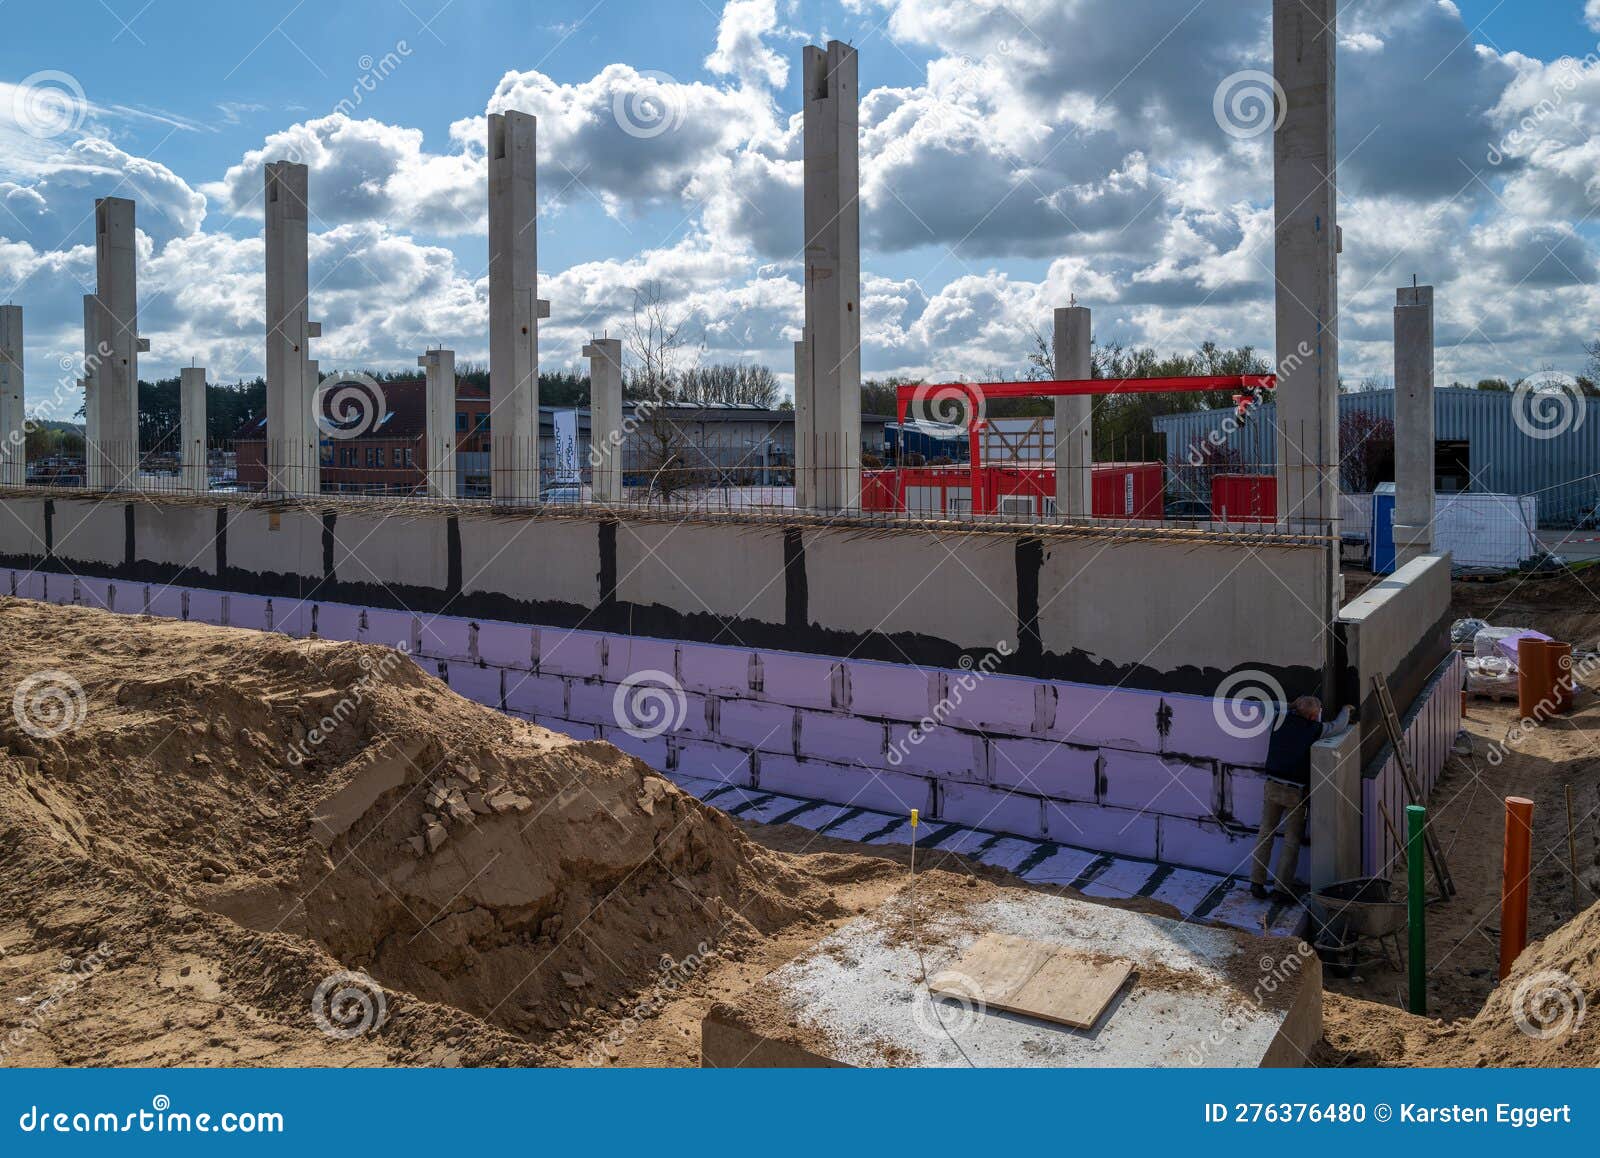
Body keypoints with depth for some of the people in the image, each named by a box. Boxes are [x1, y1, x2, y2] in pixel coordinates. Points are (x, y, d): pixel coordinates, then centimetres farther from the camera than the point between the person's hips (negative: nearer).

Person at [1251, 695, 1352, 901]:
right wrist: (1346, 710, 34)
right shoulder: (1315, 730, -4)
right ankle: (1283, 887, 3)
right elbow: (1340, 725, 13)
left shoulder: (1282, 720, 3)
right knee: (1292, 841, 6)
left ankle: (1256, 882, 8)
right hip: (1296, 791, -3)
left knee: (1265, 834, 10)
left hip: (1272, 786, 3)